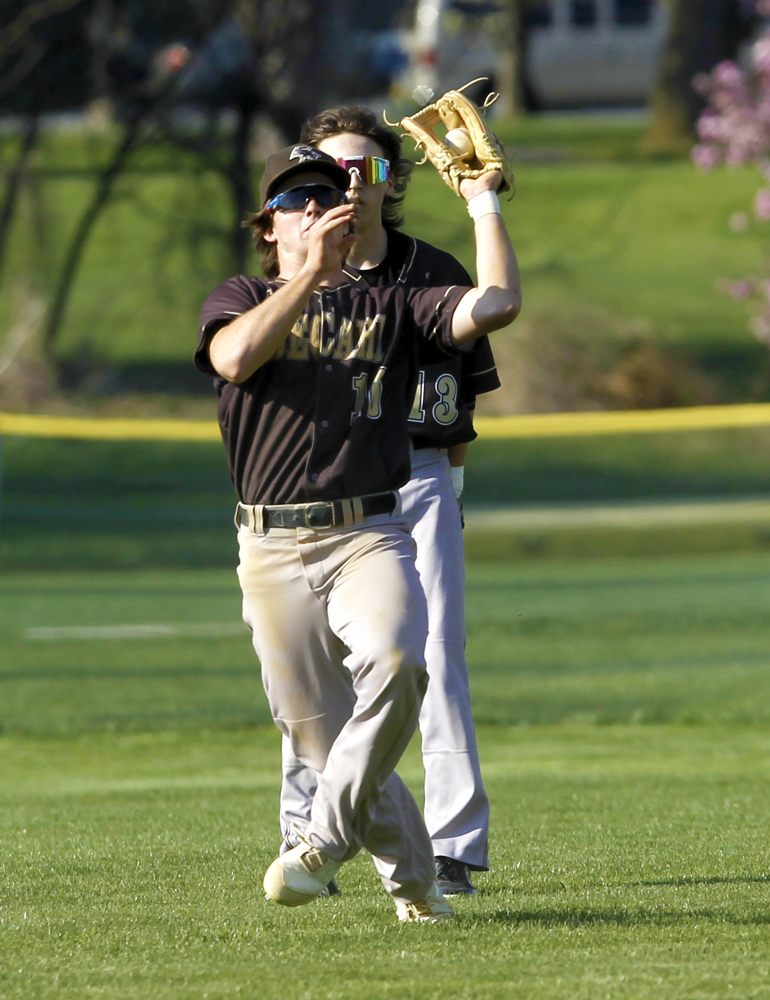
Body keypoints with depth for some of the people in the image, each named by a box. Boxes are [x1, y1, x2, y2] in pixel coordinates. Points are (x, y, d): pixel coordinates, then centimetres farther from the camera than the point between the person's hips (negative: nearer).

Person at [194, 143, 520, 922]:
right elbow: (235, 358, -13)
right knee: (320, 733, -1)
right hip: (273, 554, 1)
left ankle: (327, 841, -20)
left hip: (370, 537, -1)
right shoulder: (239, 301, 12)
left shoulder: (390, 307, 14)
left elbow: (496, 304, -1)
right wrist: (308, 272, -15)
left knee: (393, 661, -31)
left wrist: (483, 201, 6)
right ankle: (415, 886, 15)